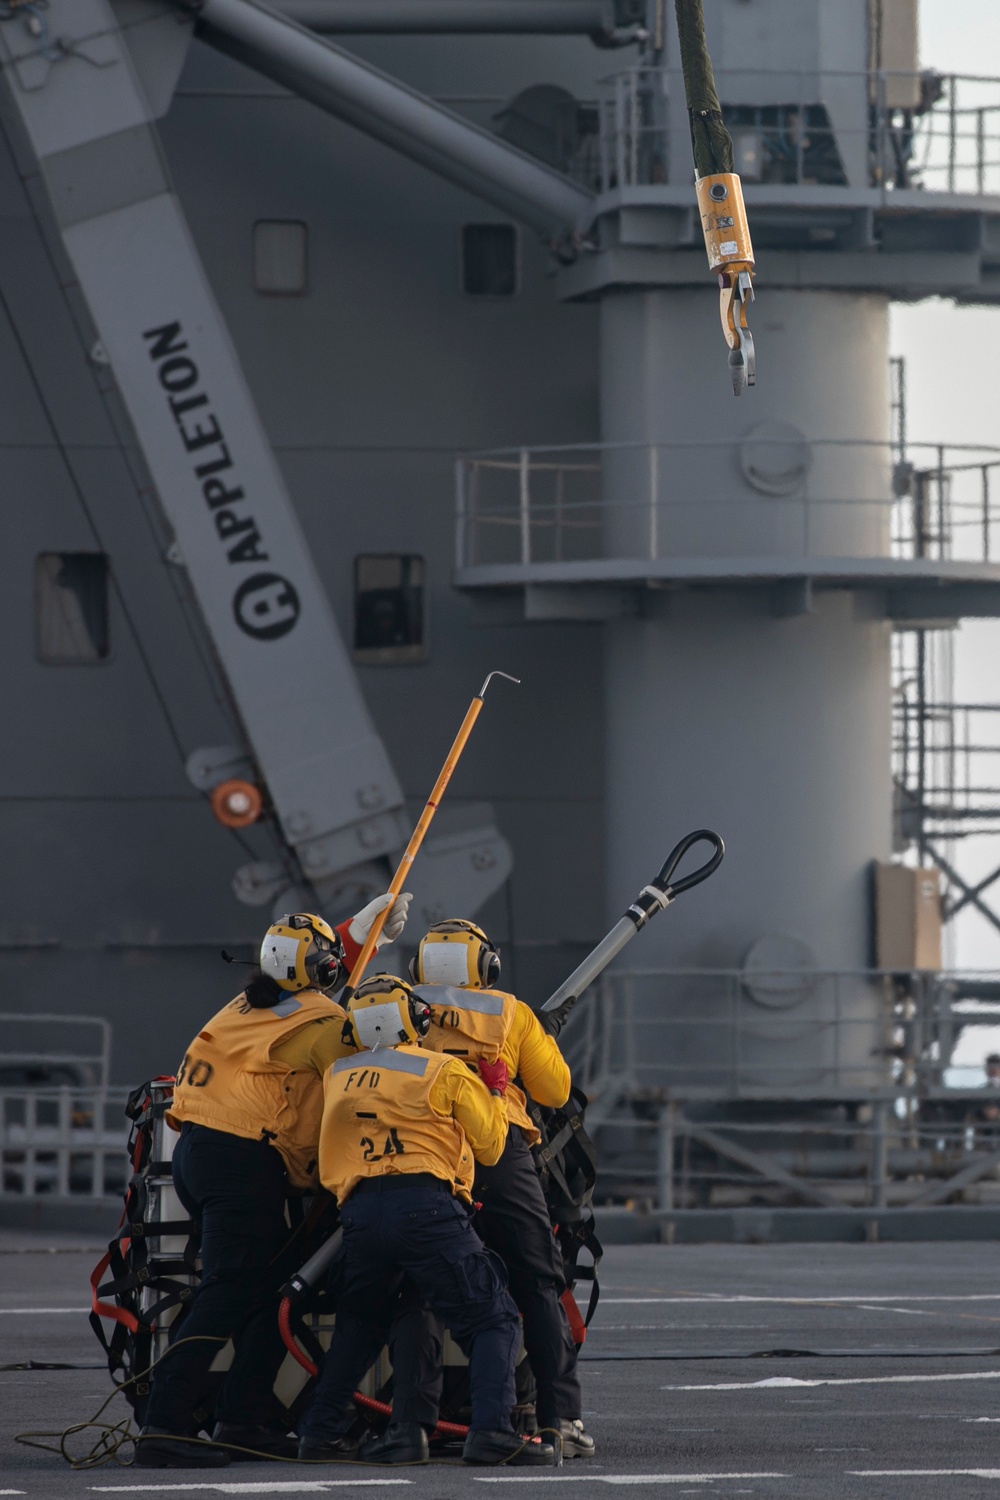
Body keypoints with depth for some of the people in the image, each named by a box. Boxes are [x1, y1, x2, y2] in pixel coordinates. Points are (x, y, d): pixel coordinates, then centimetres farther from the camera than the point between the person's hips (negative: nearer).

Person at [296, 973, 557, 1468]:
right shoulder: (447, 1072, 7)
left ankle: (320, 1431, 21)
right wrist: (494, 1091, 25)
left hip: (359, 1212, 4)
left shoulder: (337, 1076, 18)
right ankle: (492, 1431, -18)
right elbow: (489, 1146, 11)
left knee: (359, 1325, 26)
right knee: (493, 1322, 0)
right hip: (427, 1205, -4)